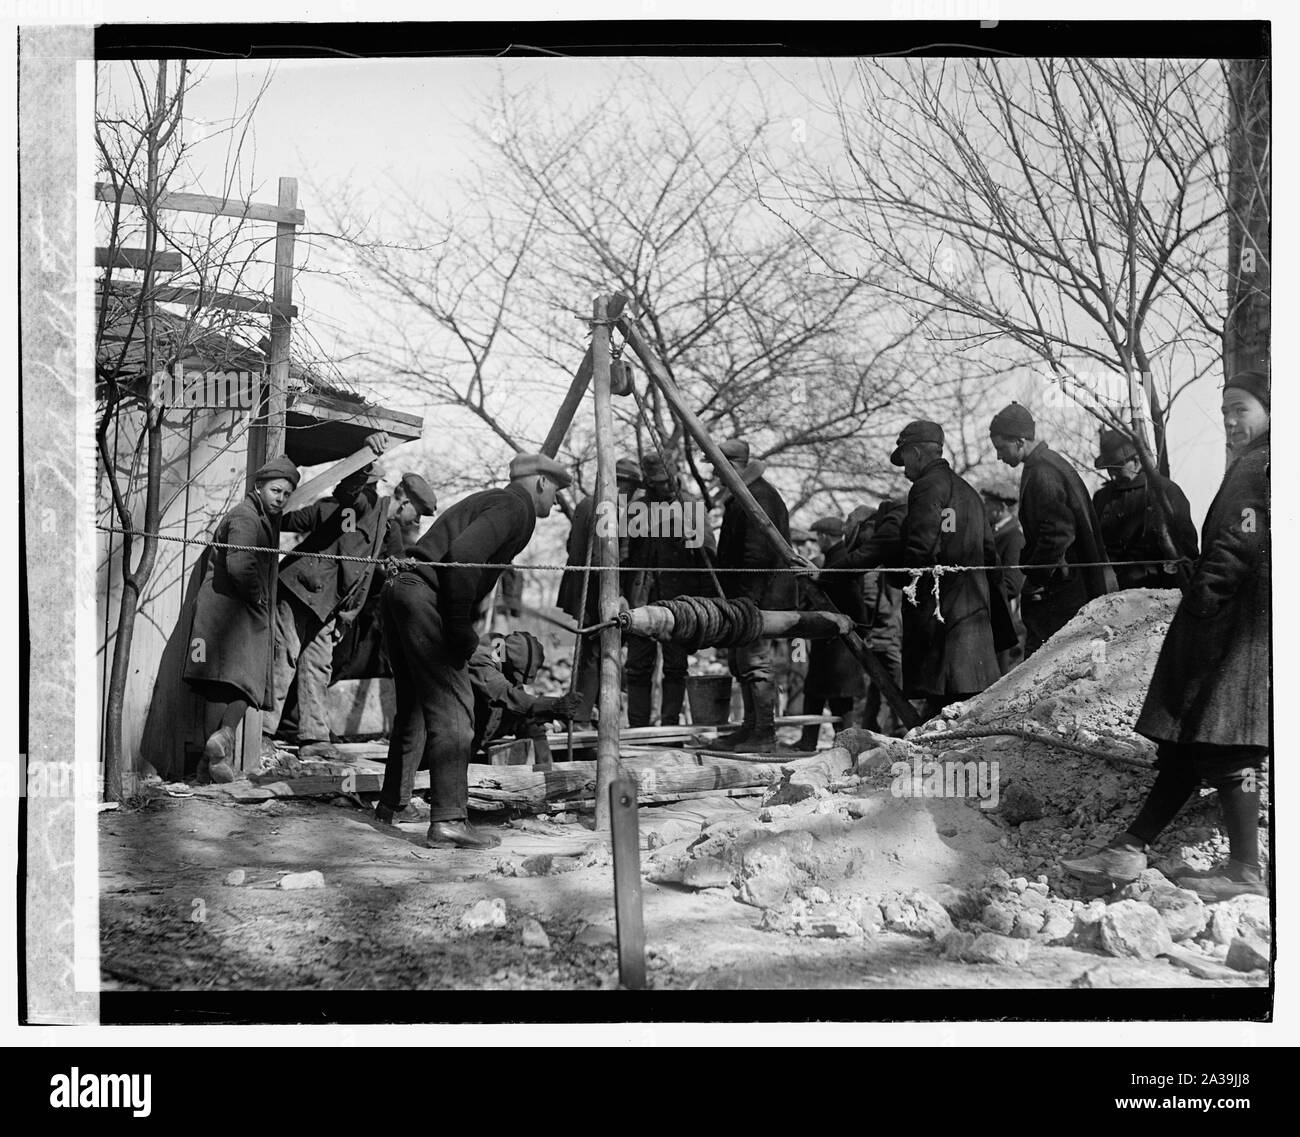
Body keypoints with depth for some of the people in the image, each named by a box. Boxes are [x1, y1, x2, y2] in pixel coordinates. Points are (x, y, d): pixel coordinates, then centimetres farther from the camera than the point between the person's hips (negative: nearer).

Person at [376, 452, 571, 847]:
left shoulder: (490, 500, 25)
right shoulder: (517, 507, -4)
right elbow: (462, 554, -19)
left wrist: (464, 628, 18)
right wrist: (461, 627, -15)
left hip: (399, 589, 10)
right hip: (425, 595, -10)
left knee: (415, 705, 21)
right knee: (453, 706, -10)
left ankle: (393, 803, 32)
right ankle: (448, 820, -14)